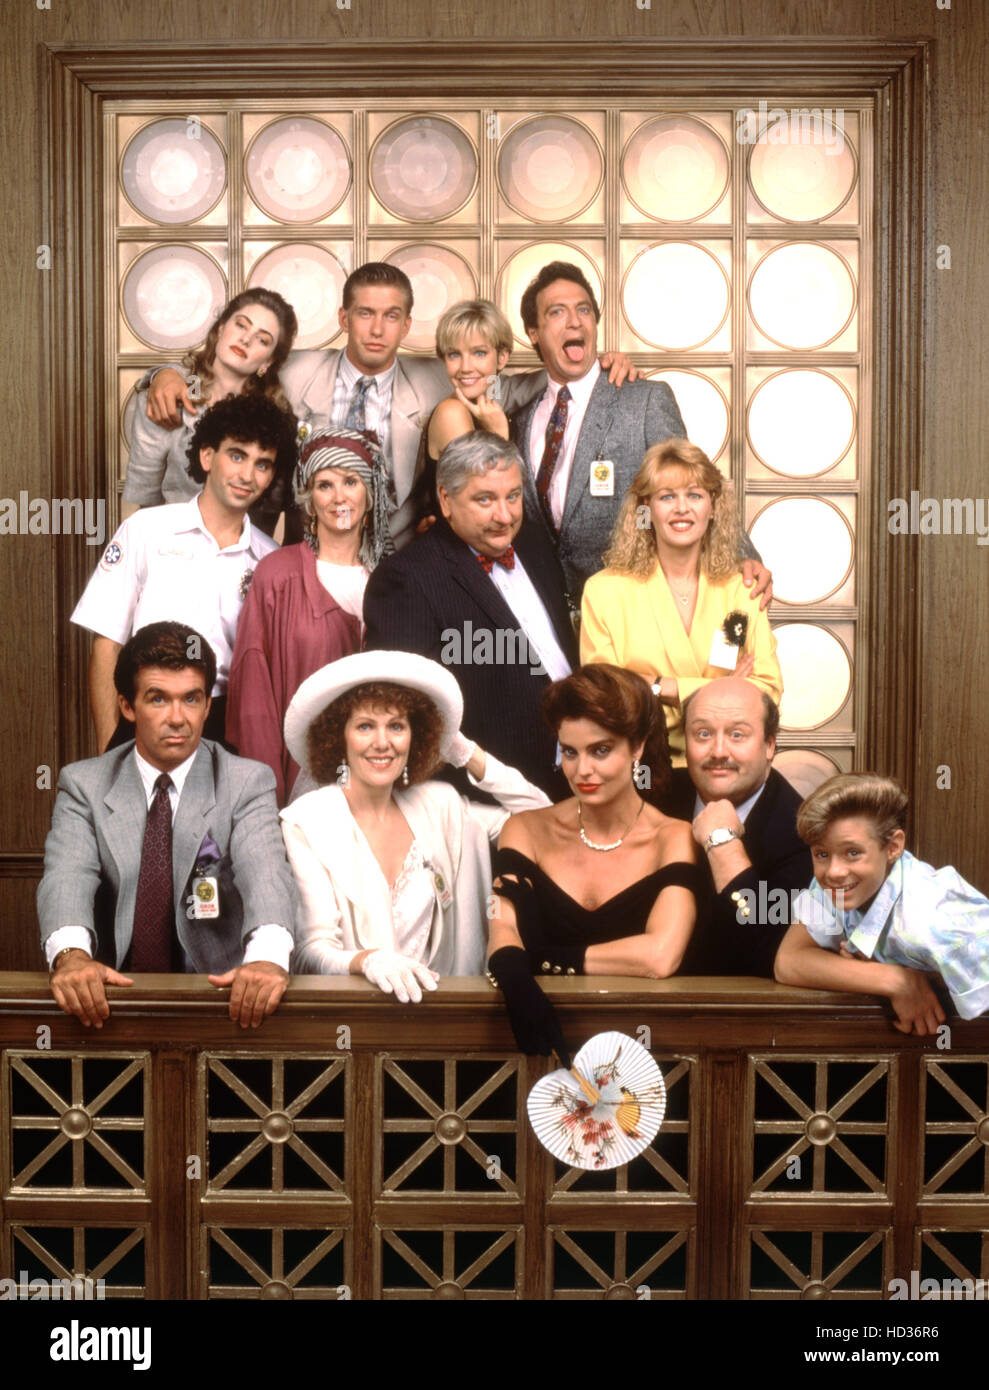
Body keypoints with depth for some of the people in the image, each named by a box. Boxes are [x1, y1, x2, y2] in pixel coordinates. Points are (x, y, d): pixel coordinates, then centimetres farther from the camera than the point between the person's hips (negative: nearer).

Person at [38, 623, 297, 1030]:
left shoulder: (247, 783, 3)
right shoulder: (84, 784, 7)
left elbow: (265, 873, -15)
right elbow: (68, 876, -10)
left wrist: (268, 955, -37)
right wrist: (71, 954, -33)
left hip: (217, 994, 0)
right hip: (115, 993, 1)